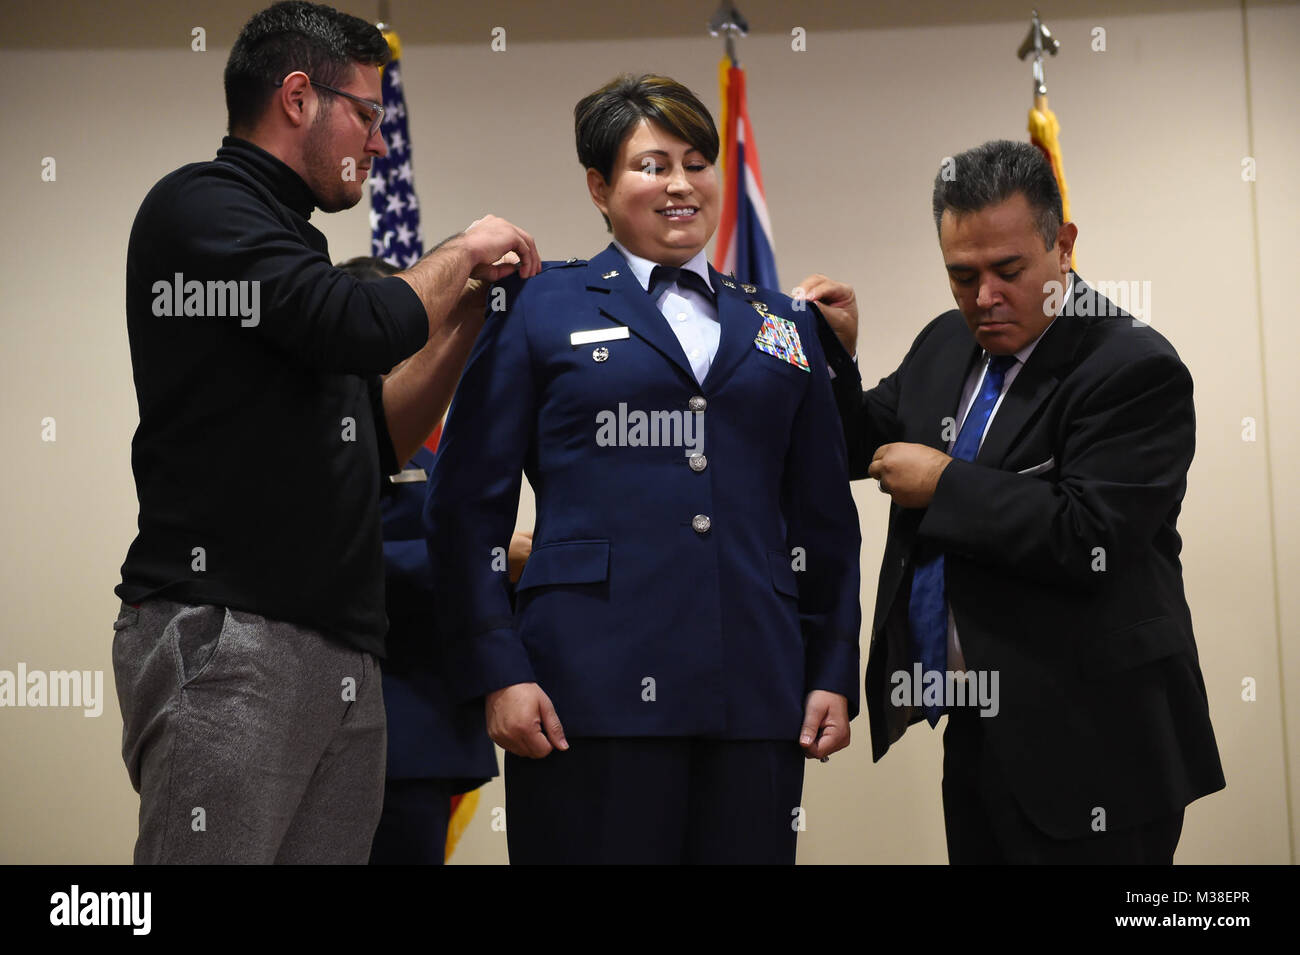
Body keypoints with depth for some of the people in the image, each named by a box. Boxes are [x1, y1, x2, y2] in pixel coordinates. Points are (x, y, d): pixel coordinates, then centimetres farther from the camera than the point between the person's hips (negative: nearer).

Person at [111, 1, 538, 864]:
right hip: (227, 636, -8)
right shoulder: (200, 205, -2)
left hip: (344, 656, 8)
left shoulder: (289, 246, 23)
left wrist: (467, 313, 15)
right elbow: (362, 330, -17)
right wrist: (463, 253, 1)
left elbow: (377, 443, 25)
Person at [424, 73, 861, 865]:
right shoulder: (542, 310, 7)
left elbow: (826, 520, 18)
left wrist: (835, 677, 9)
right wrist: (498, 673, -7)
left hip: (756, 700, 3)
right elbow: (466, 505, 2)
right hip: (593, 694, -3)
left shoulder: (784, 328, 17)